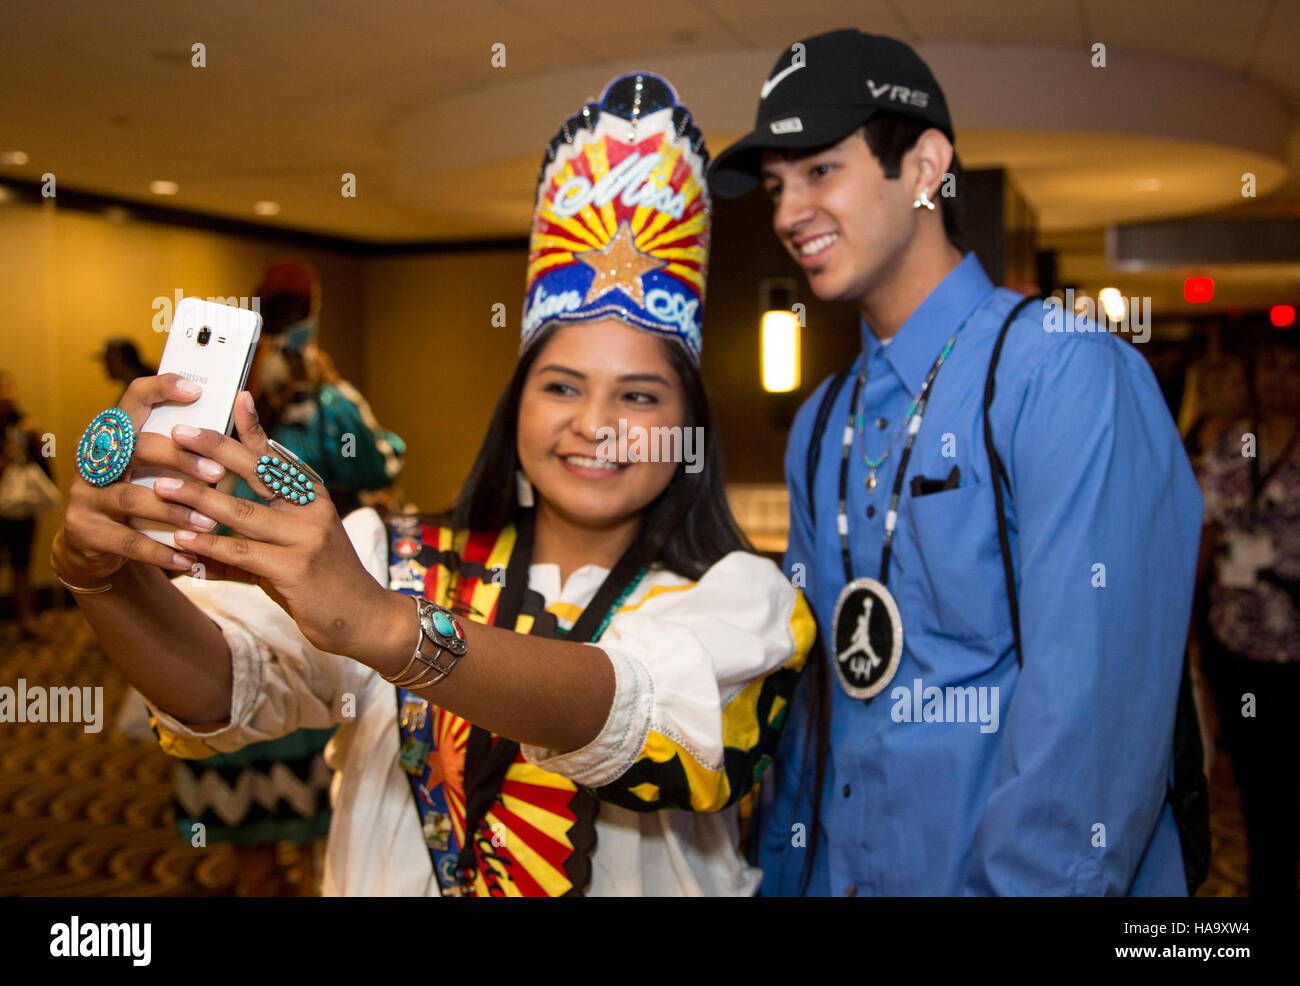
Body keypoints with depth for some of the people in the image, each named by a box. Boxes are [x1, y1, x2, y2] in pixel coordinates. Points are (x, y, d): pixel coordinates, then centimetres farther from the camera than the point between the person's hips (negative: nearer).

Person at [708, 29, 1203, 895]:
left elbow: (1093, 720, -23)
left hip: (1010, 873, -6)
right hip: (840, 871, 7)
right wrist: (781, 873, 11)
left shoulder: (1068, 377, -17)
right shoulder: (821, 427, 7)